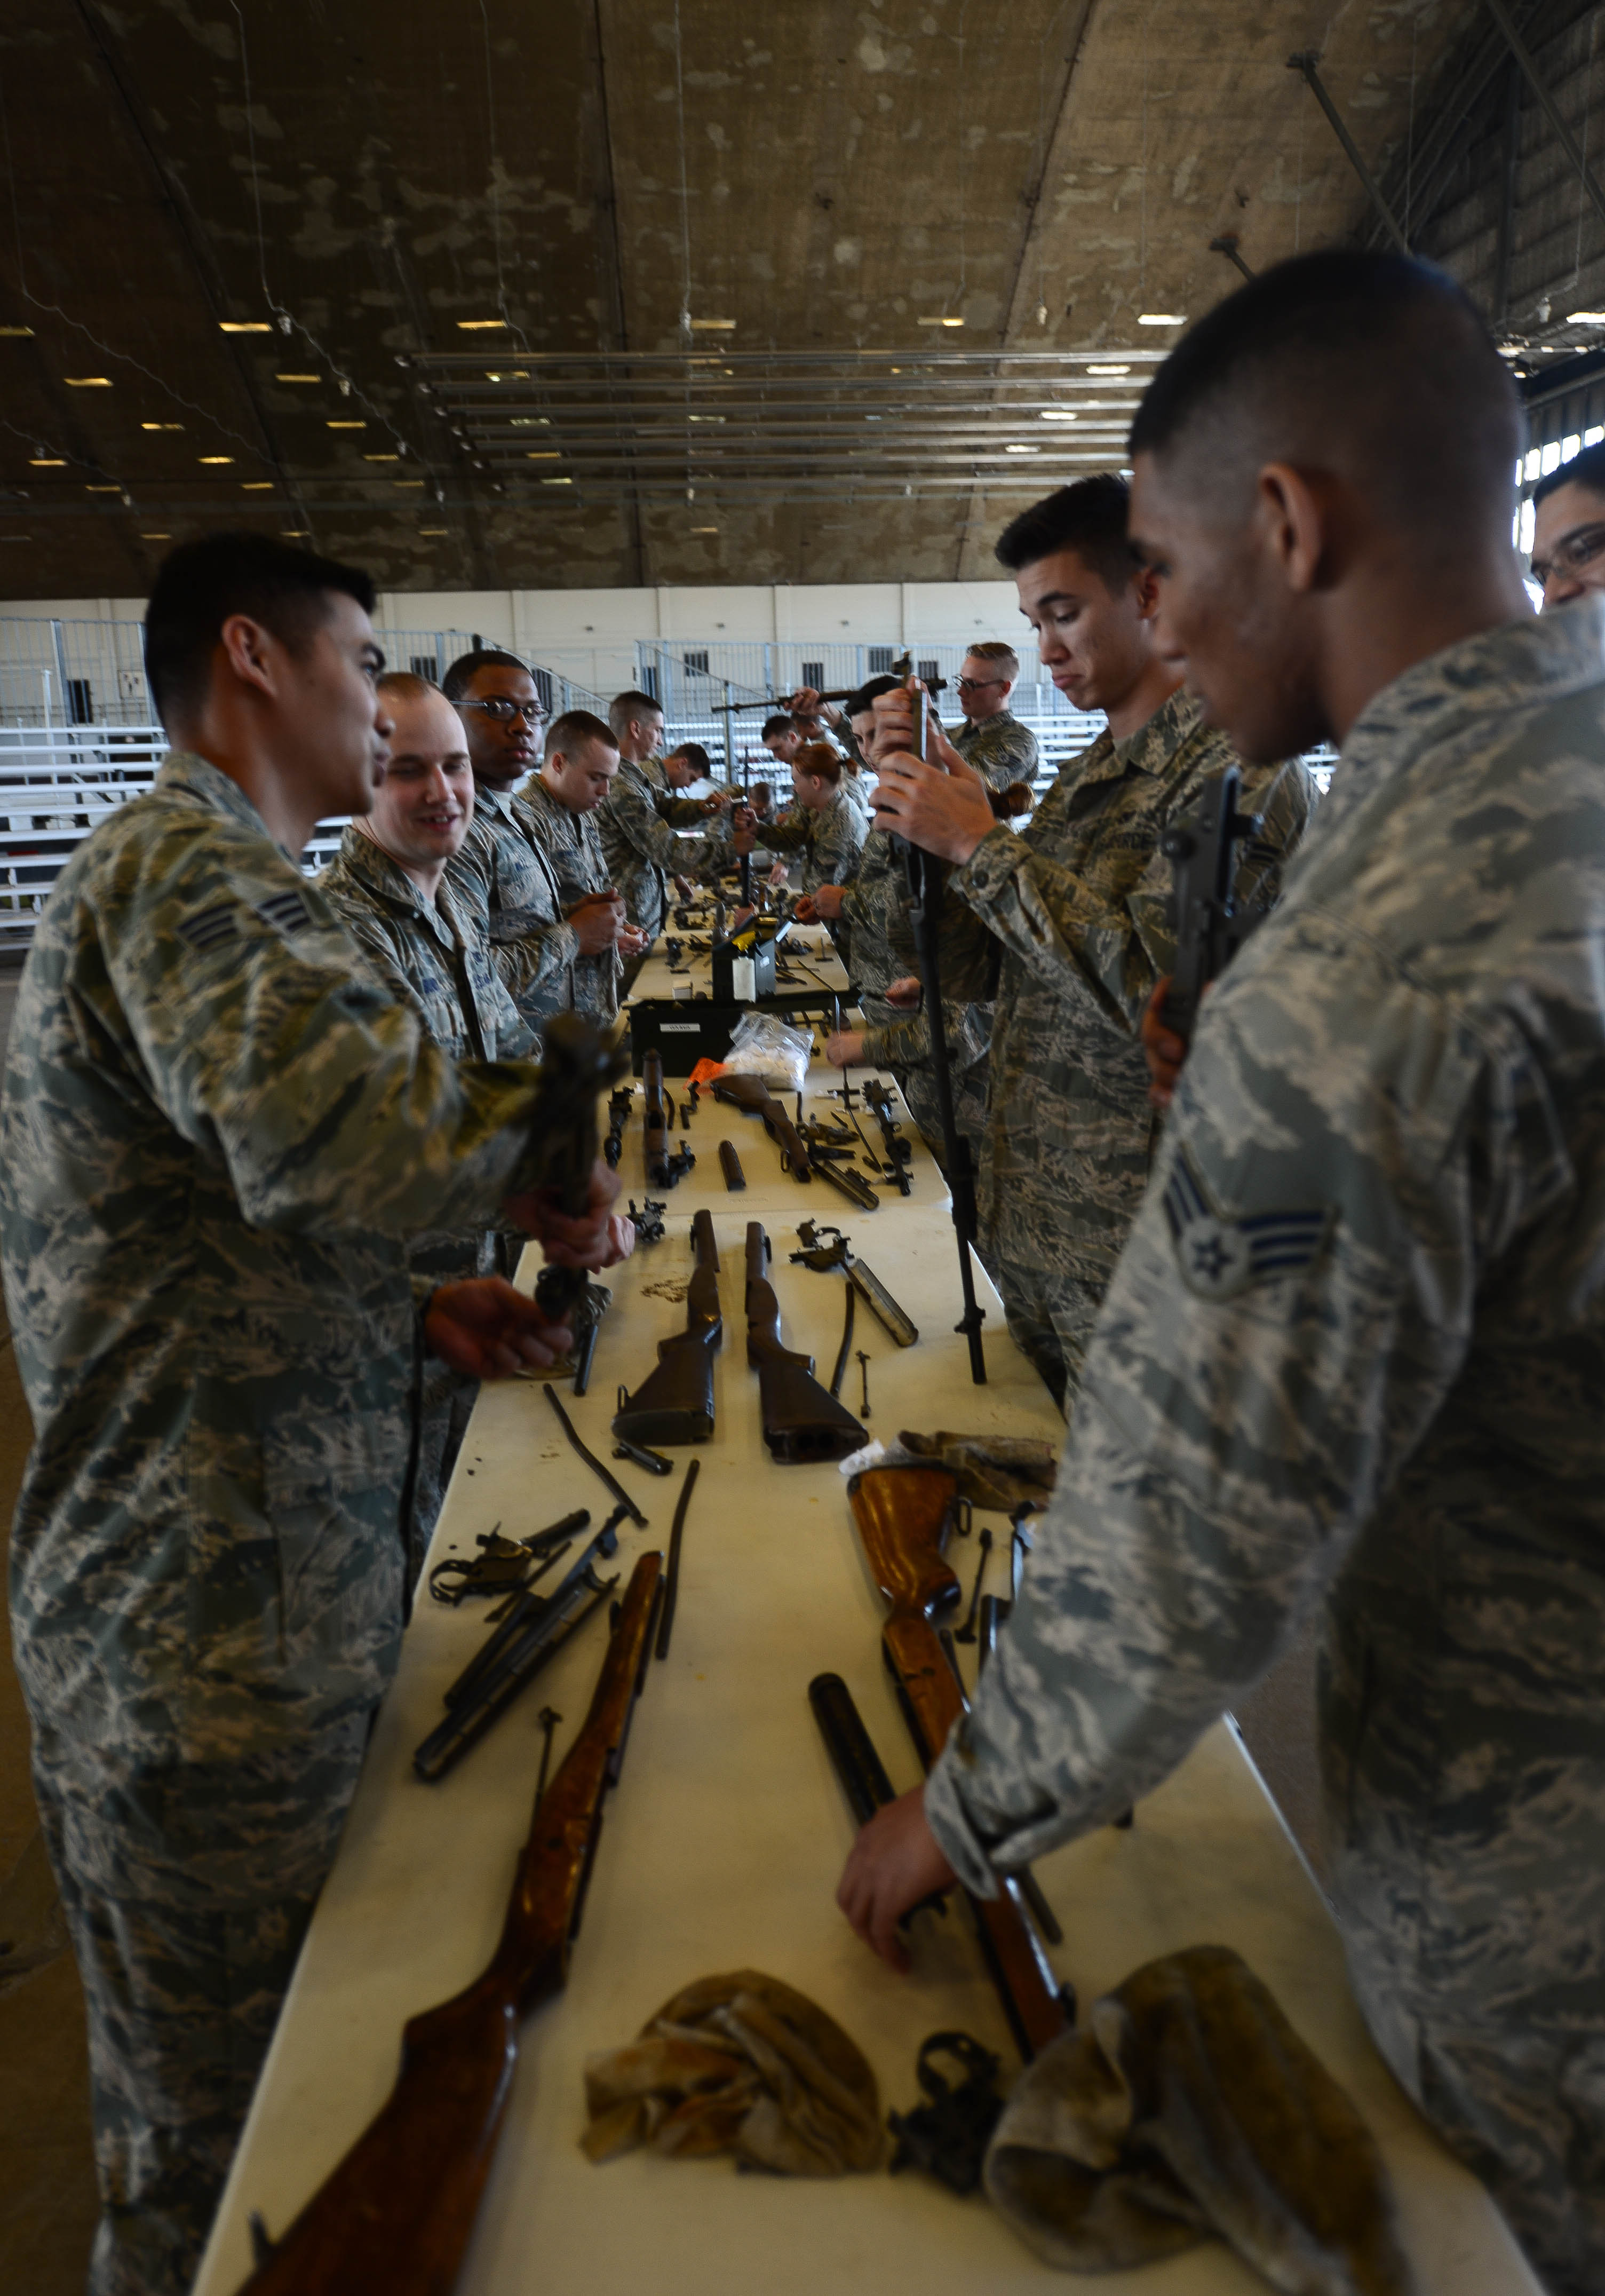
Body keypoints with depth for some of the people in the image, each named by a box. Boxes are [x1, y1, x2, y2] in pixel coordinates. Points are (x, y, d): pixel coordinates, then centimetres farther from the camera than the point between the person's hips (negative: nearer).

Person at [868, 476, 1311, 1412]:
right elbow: (974, 955, 14)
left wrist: (980, 842, -18)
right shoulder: (1094, 770, 14)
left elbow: (1152, 991, -24)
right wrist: (917, 801, 0)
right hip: (1033, 1223, 8)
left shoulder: (1241, 764, -13)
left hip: (1128, 1249, -8)